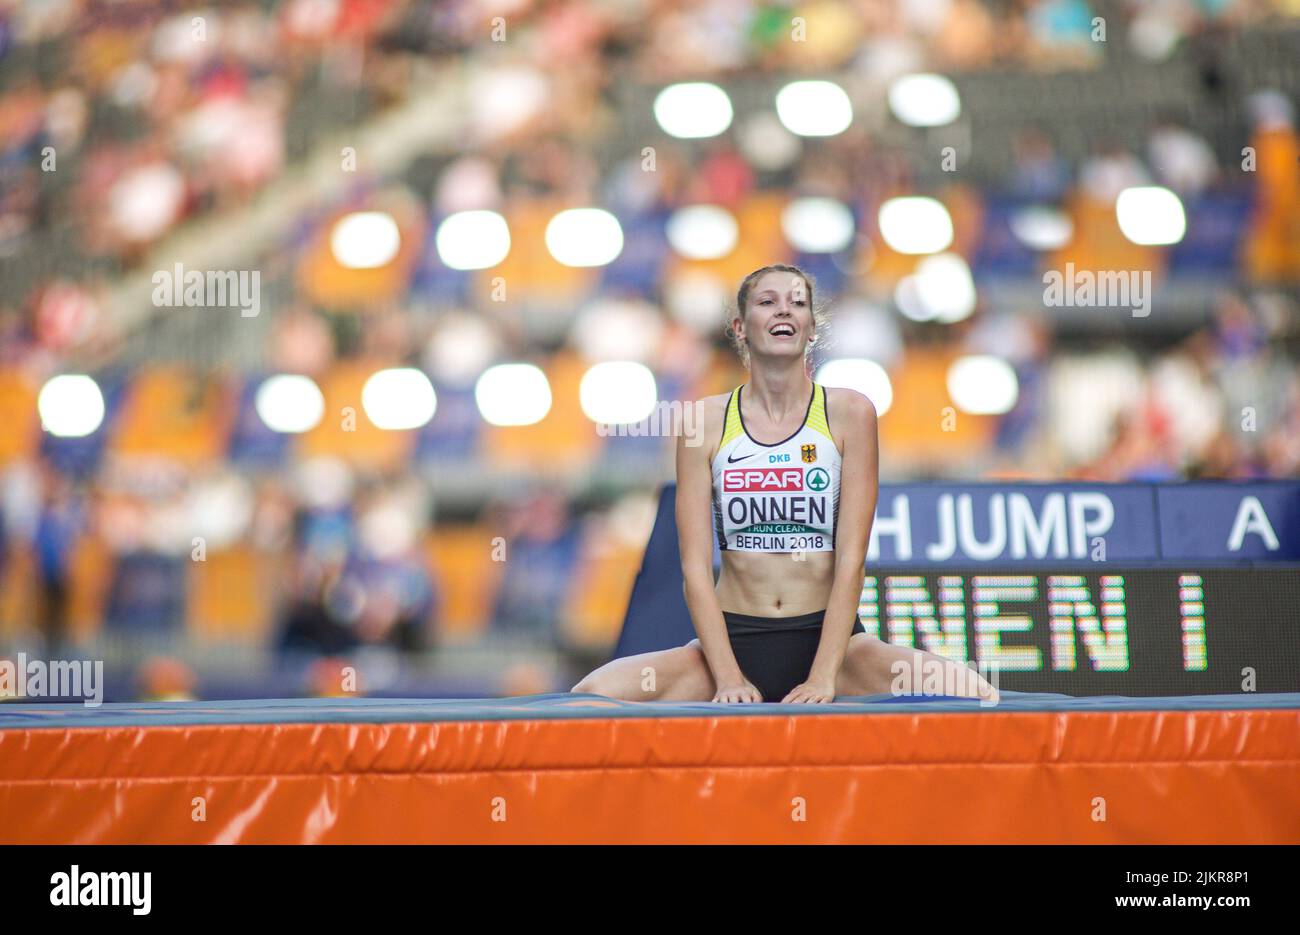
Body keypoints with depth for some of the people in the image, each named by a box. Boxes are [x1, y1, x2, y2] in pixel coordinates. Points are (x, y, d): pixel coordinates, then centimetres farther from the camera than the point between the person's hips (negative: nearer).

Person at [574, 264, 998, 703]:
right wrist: (728, 678, -15)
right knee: (590, 695, -27)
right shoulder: (705, 420, 0)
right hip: (734, 638, 0)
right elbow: (695, 565, -3)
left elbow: (851, 557, -6)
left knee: (976, 696, -26)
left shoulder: (849, 413, 0)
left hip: (828, 636, 0)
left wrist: (823, 677, -16)